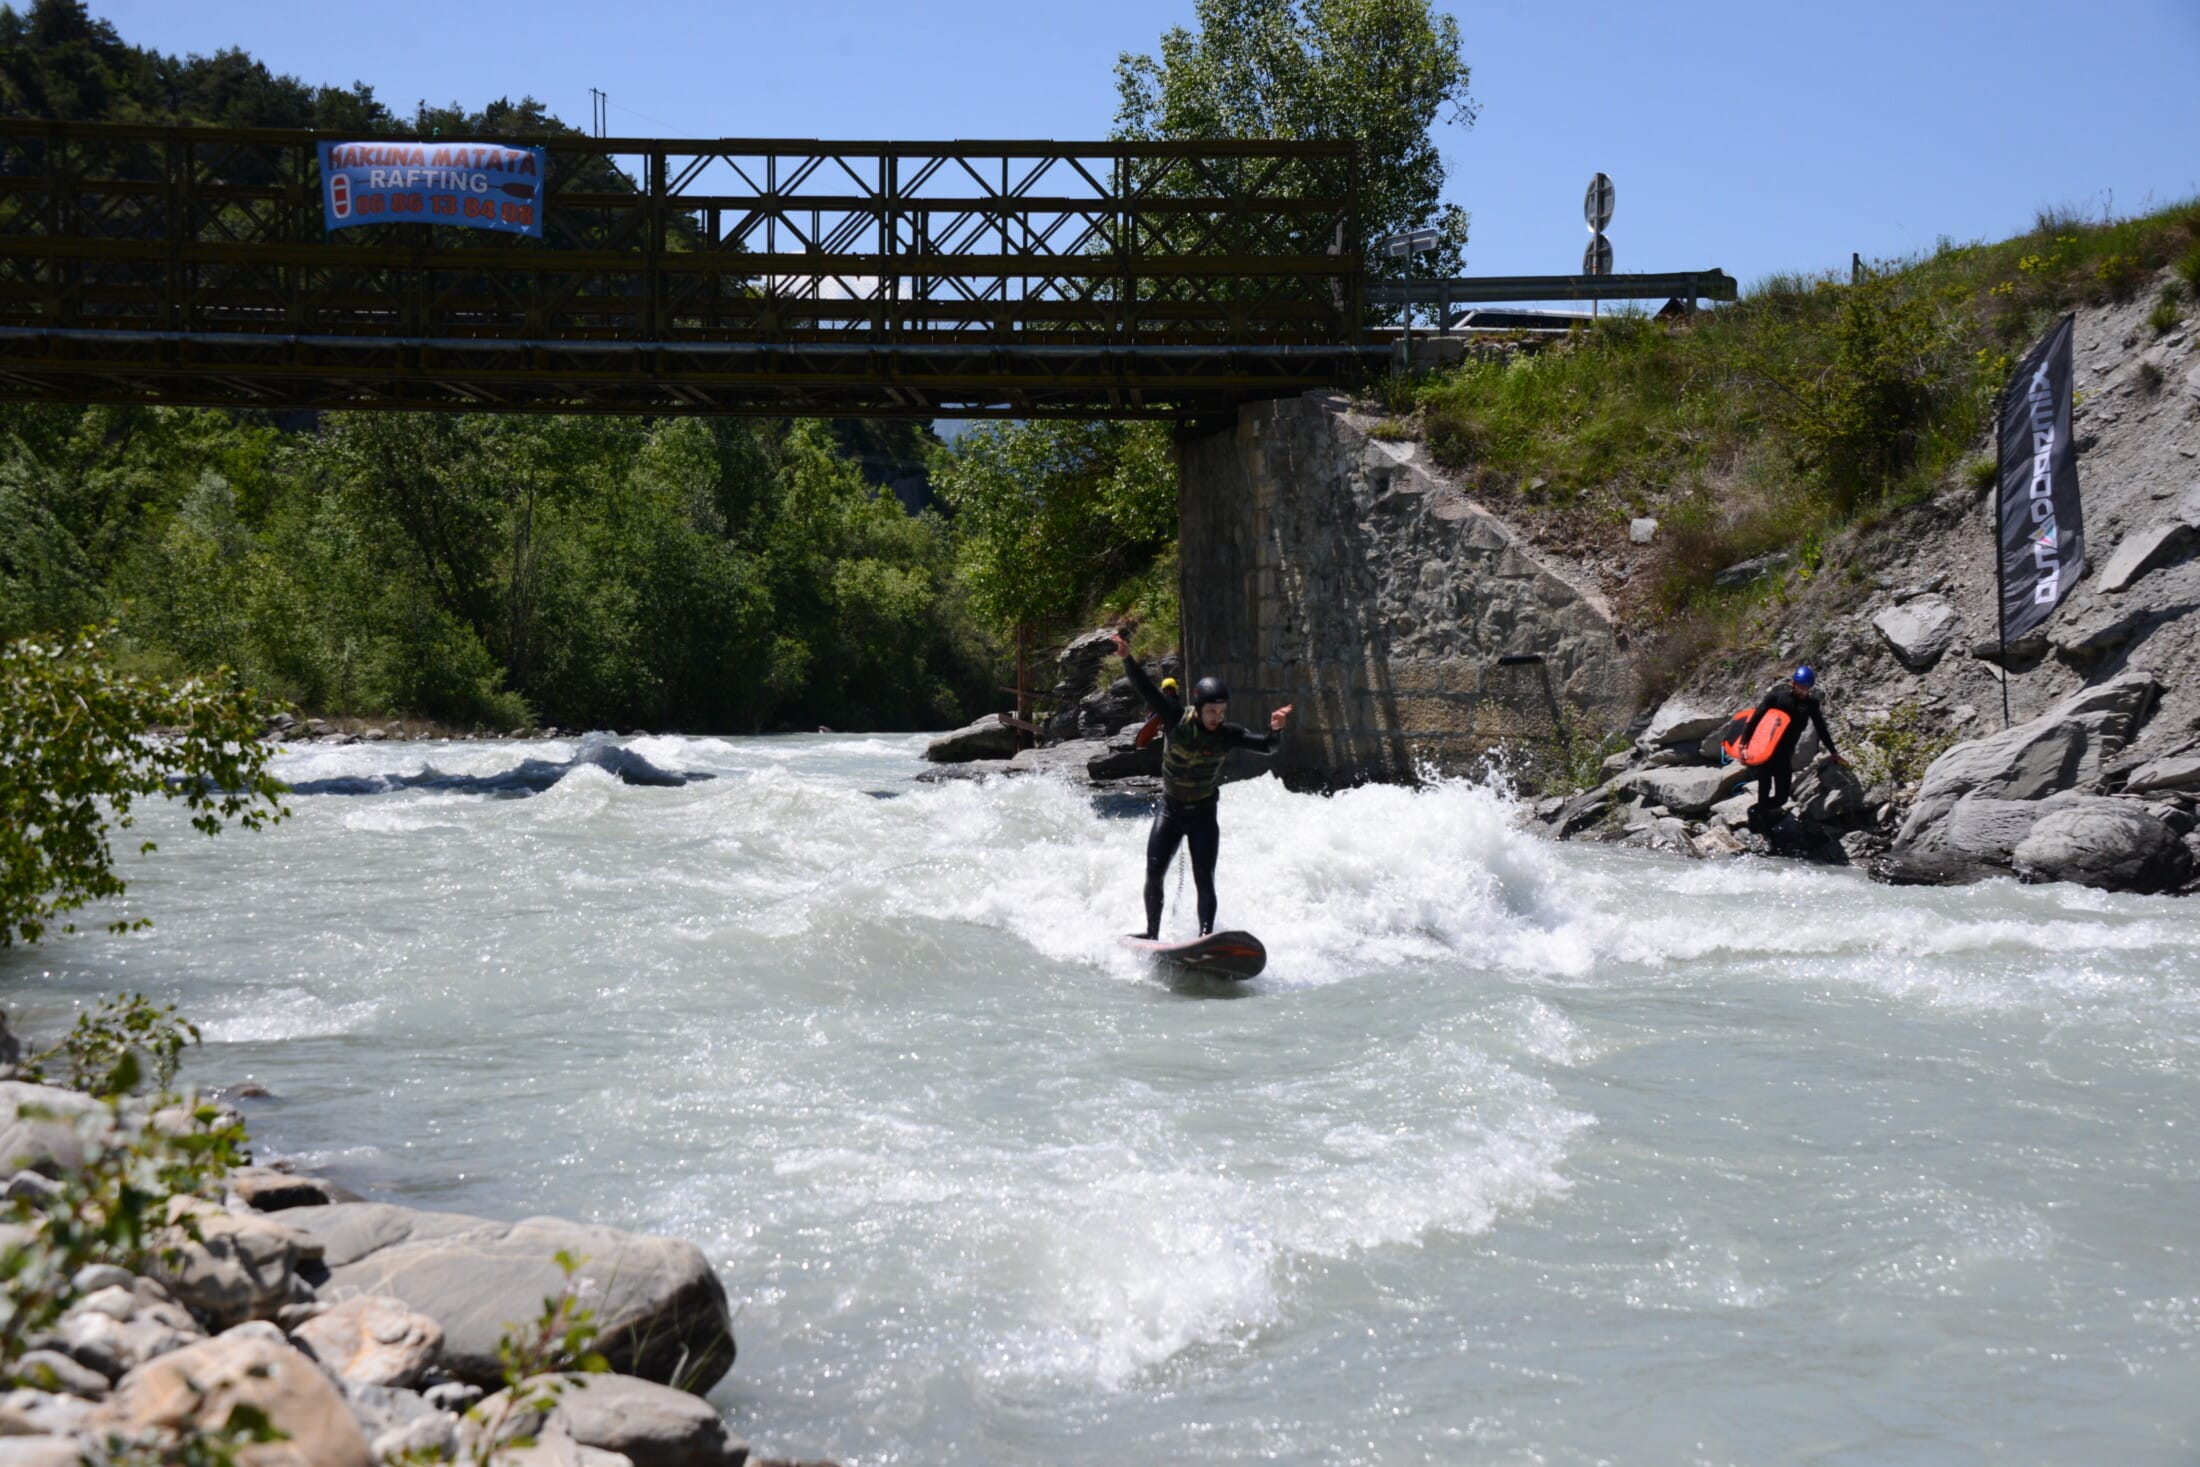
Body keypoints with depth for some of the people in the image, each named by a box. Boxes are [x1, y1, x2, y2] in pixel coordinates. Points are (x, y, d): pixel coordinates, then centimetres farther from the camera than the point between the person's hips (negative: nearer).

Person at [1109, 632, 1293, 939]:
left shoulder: (1227, 735, -13)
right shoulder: (1176, 719, -14)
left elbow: (1266, 746, -17)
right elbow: (1145, 689, -20)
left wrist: (1275, 730, -39)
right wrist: (1128, 660, -34)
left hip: (1203, 815, 0)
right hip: (1170, 810, 0)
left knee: (1204, 881, -9)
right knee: (1154, 874, -5)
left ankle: (1205, 937, -10)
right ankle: (1152, 935, 6)